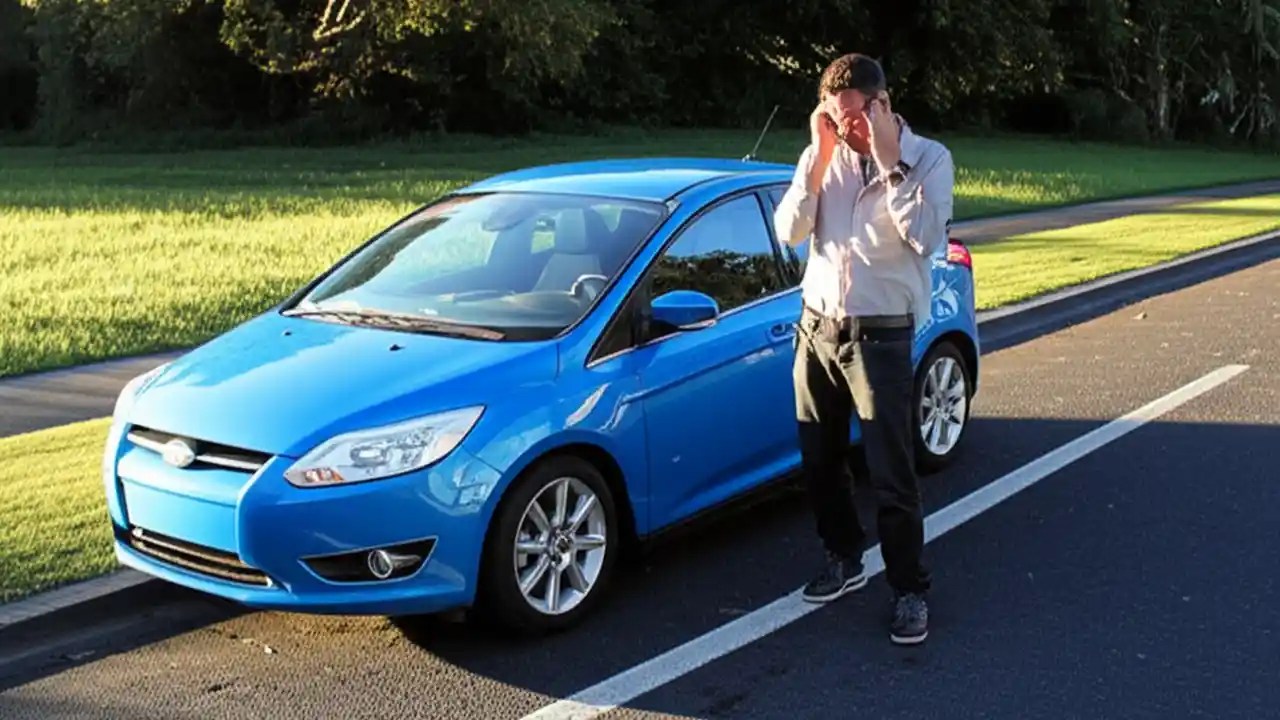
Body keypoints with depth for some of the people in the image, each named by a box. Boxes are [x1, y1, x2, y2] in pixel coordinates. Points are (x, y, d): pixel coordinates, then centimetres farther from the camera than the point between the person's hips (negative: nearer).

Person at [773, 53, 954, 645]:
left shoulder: (927, 158, -6)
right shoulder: (822, 157, 4)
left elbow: (926, 237, -21)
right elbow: (789, 231, -6)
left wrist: (889, 162, -22)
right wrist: (819, 156, -12)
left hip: (880, 334, -5)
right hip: (816, 325, 5)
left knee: (891, 474, -3)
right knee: (819, 461, 15)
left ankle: (910, 590, 11)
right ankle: (844, 560, 35)